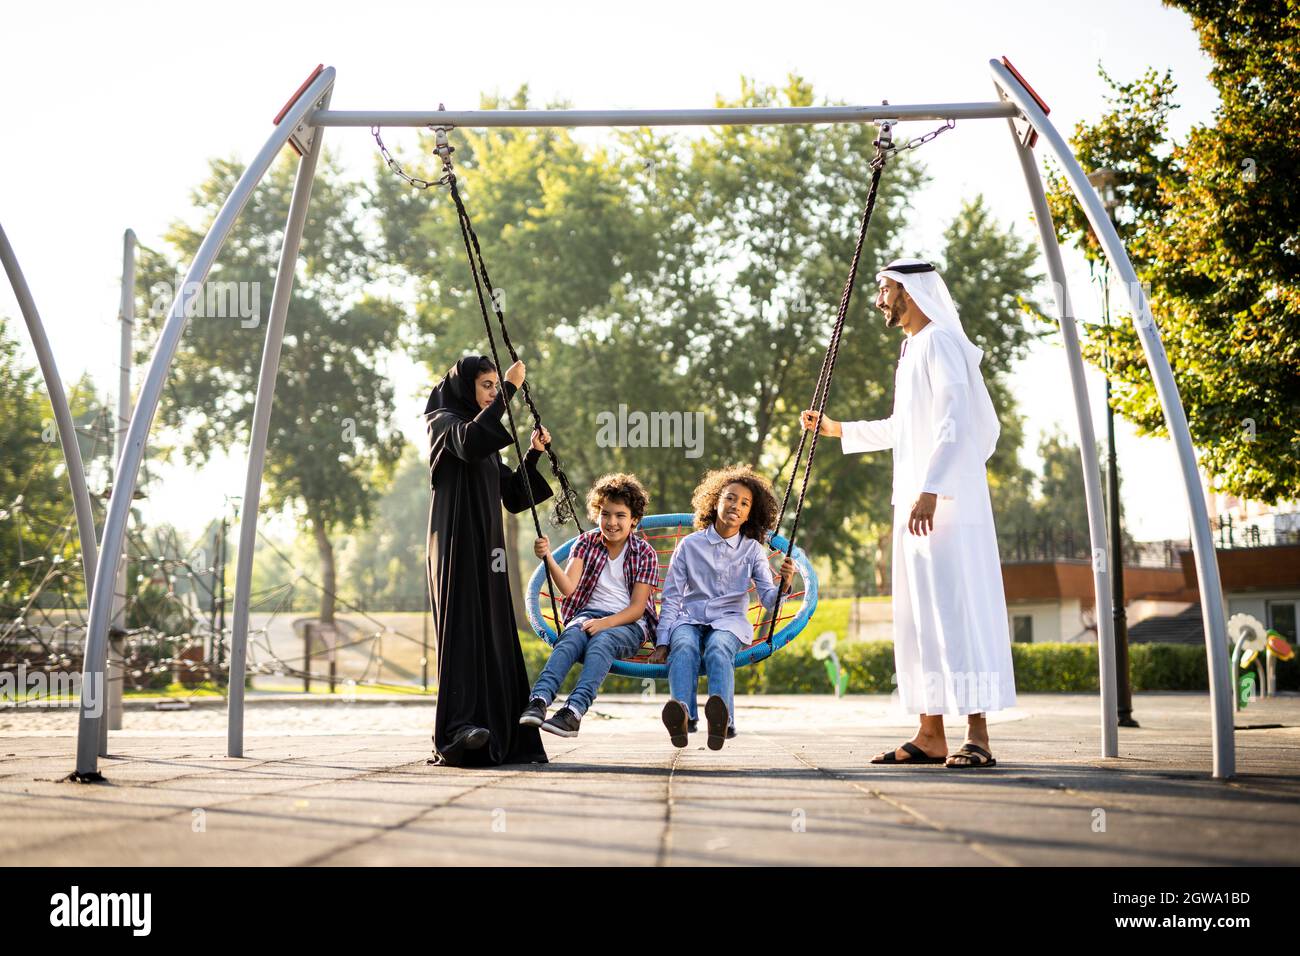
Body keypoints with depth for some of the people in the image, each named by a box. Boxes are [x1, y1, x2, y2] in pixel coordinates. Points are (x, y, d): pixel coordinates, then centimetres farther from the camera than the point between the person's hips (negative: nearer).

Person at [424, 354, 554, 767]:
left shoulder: (488, 441, 24)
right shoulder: (444, 421, 0)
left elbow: (513, 497, 20)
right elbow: (469, 441, -25)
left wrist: (533, 453, 8)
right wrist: (509, 389, -21)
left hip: (486, 548, 8)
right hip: (456, 545, -8)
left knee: (493, 636, 3)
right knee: (462, 627, -19)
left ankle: (498, 738, 2)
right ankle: (458, 726, -29)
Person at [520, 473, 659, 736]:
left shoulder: (645, 553, 1)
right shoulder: (586, 542, 7)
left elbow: (637, 607, -5)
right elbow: (568, 587, -8)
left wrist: (605, 623, -22)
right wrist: (548, 558, -25)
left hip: (628, 623, -2)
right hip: (588, 614, 2)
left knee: (601, 641, -36)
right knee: (570, 639, -33)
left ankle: (573, 712, -55)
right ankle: (538, 700, -55)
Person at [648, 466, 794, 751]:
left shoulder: (753, 549, 12)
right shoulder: (690, 545, 11)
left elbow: (768, 600, 2)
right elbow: (671, 597, 9)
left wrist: (783, 586, -21)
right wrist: (662, 643, -2)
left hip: (730, 620, -1)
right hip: (690, 618, 1)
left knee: (718, 648, -37)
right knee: (684, 647, -36)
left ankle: (721, 719, -64)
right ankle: (682, 714, -61)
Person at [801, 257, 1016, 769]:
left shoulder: (941, 343, -9)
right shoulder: (913, 349, 21)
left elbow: (955, 424, -20)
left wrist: (931, 490, -27)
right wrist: (835, 428, 32)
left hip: (946, 502, -10)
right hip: (915, 502, 10)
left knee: (955, 608, -11)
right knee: (918, 617, 8)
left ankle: (977, 736, -11)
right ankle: (931, 735, 11)